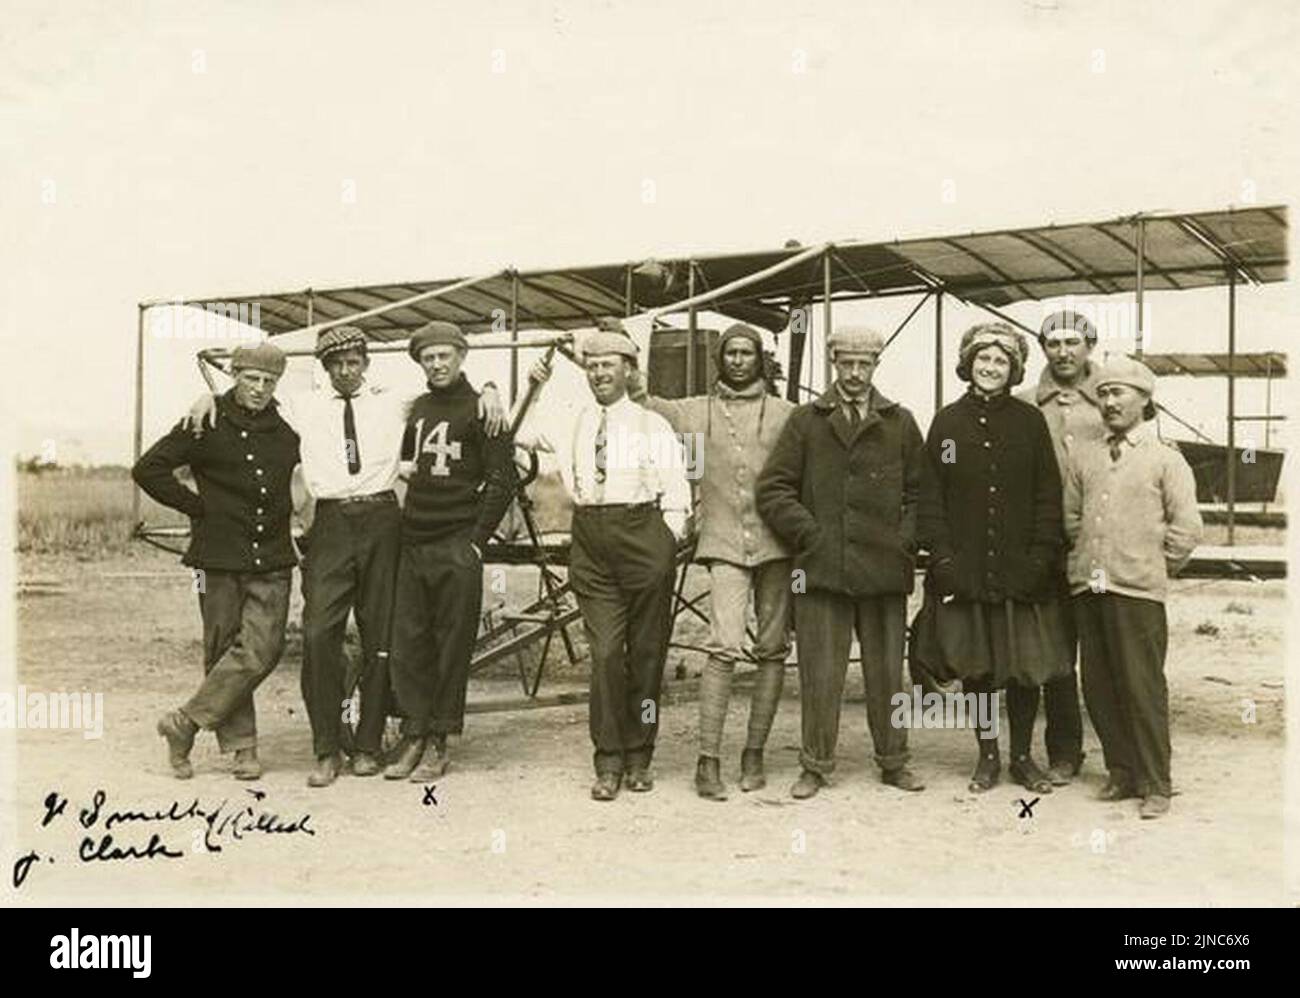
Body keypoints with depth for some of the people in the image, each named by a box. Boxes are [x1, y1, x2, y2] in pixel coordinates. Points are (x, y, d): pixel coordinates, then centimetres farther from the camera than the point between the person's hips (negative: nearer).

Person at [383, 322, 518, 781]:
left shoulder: (480, 410, -2)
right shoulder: (417, 409, 15)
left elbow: (501, 481, -5)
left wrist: (477, 541, -10)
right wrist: (402, 526, 12)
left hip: (457, 547, -5)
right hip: (412, 543, 5)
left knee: (452, 645, 0)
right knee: (408, 643, 4)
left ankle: (438, 743, 8)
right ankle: (413, 736, 13)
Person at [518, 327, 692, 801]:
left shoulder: (653, 425, 8)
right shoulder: (570, 424, 15)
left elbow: (676, 494, 6)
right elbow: (519, 435, 23)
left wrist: (668, 543, -4)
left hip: (643, 533, -1)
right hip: (591, 540, 2)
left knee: (647, 651, 4)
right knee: (605, 651, -3)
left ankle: (639, 756, 17)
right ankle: (608, 761, 5)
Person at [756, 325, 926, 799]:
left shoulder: (900, 423, 12)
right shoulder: (805, 421, 7)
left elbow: (919, 490, 14)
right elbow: (773, 489, 3)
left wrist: (905, 540, 0)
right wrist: (809, 535, -5)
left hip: (884, 568, 1)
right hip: (821, 566, -1)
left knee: (887, 670, 8)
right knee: (820, 672, 1)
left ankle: (893, 761, 21)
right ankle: (815, 765, 12)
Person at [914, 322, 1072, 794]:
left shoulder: (1030, 421, 5)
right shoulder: (946, 423, 6)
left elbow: (1049, 495, 2)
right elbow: (930, 497, 4)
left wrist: (1041, 557, -7)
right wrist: (942, 556, -6)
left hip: (1021, 572, 0)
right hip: (964, 572, 1)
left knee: (1027, 666, 4)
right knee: (975, 667, 6)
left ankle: (1022, 756, 19)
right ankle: (987, 756, 21)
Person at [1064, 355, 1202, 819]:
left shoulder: (1166, 460, 0)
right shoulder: (1083, 458, 11)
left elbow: (1187, 529, -1)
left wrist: (1154, 567, 3)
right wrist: (1087, 562, 12)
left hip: (1137, 590, -4)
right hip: (1087, 588, 5)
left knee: (1143, 690, -3)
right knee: (1098, 687, 9)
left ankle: (1157, 786, 8)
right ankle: (1122, 773, 23)